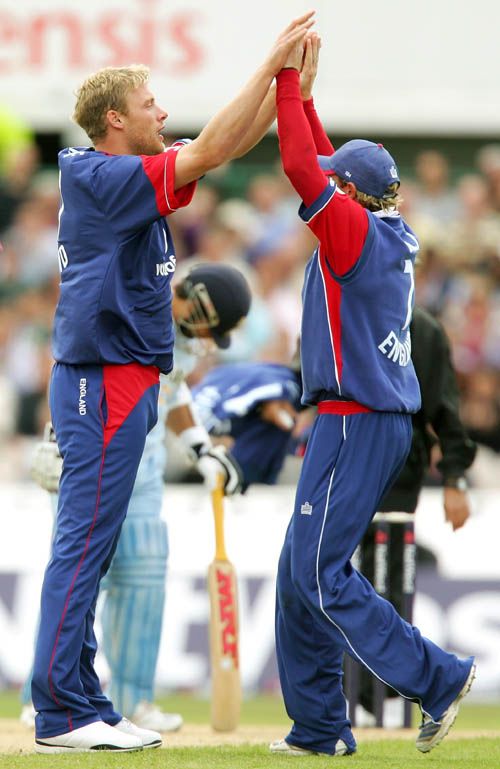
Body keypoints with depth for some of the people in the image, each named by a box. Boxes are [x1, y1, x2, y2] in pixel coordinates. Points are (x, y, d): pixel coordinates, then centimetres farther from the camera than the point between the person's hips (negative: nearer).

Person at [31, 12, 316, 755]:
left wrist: (288, 80, 9)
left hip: (122, 383, 10)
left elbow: (228, 146, 18)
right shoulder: (102, 179, -13)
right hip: (104, 383, -10)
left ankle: (83, 706, 14)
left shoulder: (123, 179, 14)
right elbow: (209, 151, -19)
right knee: (84, 545, -9)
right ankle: (61, 715, -9)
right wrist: (271, 63, -16)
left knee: (91, 549, 11)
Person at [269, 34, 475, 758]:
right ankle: (319, 726, 12)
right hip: (385, 420, 10)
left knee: (319, 574, -9)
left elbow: (302, 168, -21)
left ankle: (438, 678, -11)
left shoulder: (357, 231, -13)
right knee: (302, 572, 11)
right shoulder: (391, 234, 11)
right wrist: (299, 87, 20)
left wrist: (288, 80, -15)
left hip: (356, 423, -10)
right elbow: (323, 163, 22)